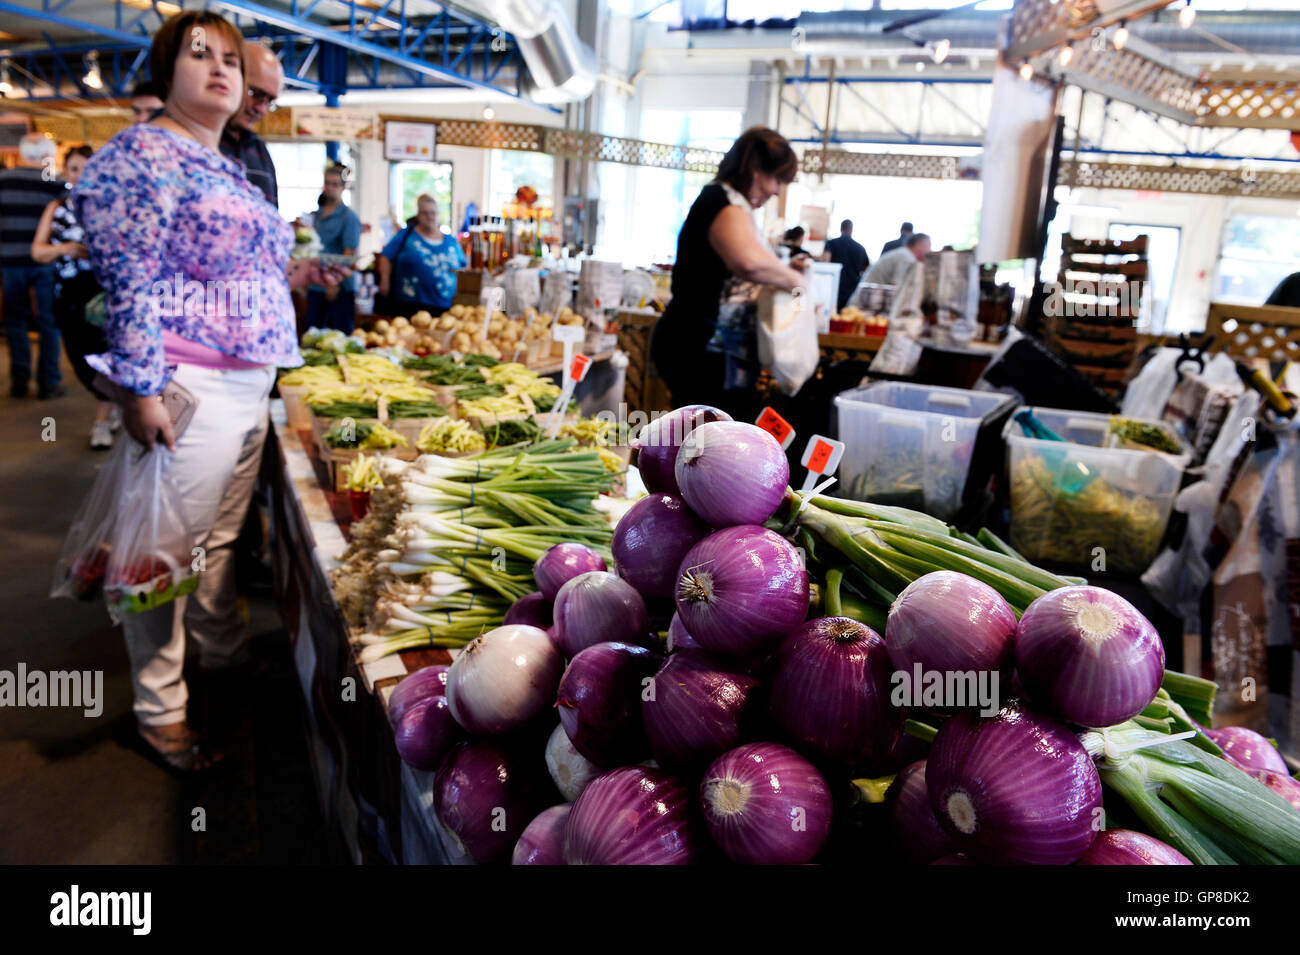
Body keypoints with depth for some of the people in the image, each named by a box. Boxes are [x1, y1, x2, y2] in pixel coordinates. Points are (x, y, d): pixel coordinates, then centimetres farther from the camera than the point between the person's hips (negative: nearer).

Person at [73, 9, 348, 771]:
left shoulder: (230, 171, 19)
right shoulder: (141, 154, -8)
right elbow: (132, 281, -16)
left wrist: (298, 271, 18)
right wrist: (141, 389, -21)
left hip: (251, 384, 9)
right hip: (189, 388, -9)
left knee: (223, 536, 20)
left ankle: (227, 651, 38)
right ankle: (160, 708, 15)